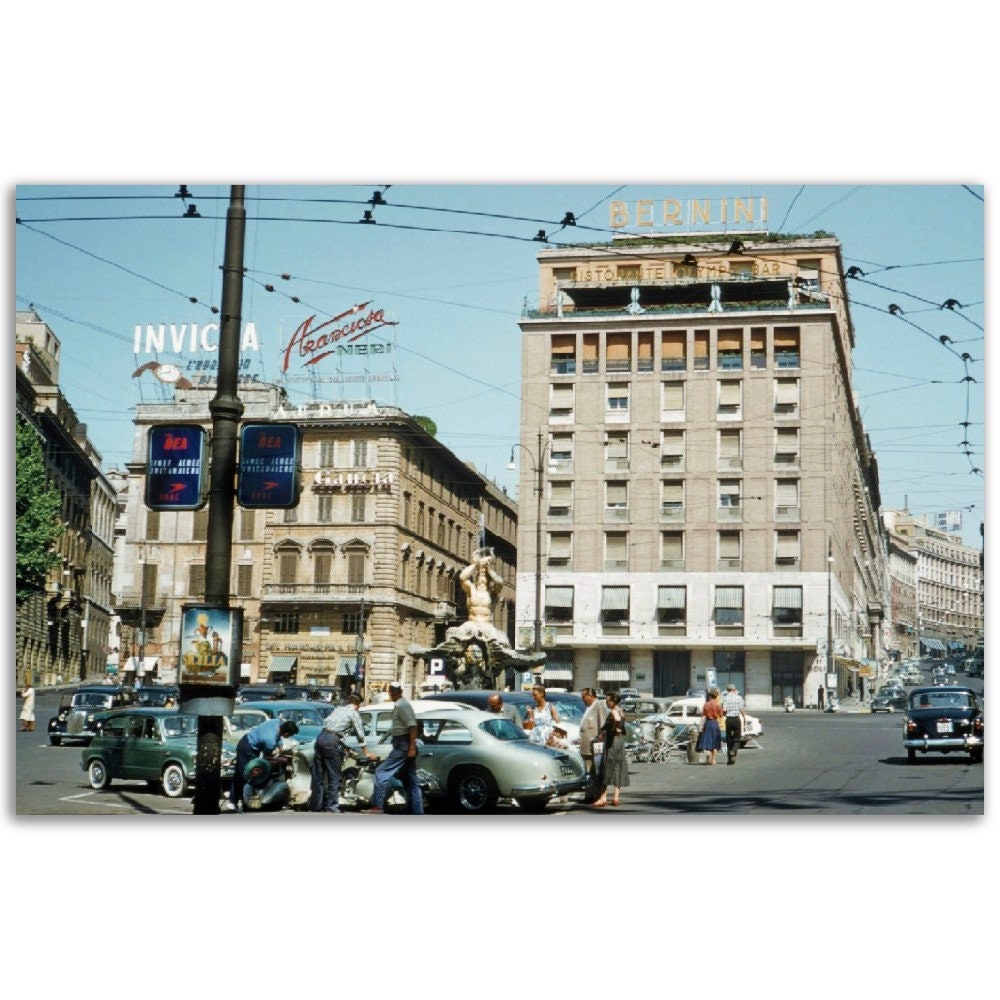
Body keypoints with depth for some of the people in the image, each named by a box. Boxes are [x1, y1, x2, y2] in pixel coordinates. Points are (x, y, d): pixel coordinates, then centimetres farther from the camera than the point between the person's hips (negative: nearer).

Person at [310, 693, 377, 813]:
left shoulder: (338, 709, 24)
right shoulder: (354, 713, 6)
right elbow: (360, 735, 8)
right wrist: (367, 752, 18)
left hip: (321, 737, 6)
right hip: (333, 741, -6)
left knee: (318, 775, 9)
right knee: (334, 776, 2)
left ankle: (316, 805, 13)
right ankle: (330, 806, 1)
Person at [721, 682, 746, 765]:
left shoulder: (725, 697, -3)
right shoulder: (738, 697, -1)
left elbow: (724, 710, -11)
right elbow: (741, 710, -4)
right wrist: (744, 718, 10)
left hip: (728, 719, 1)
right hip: (736, 719, -1)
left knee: (729, 740, 10)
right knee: (736, 739, 7)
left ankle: (729, 759, 8)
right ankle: (733, 752, -22)